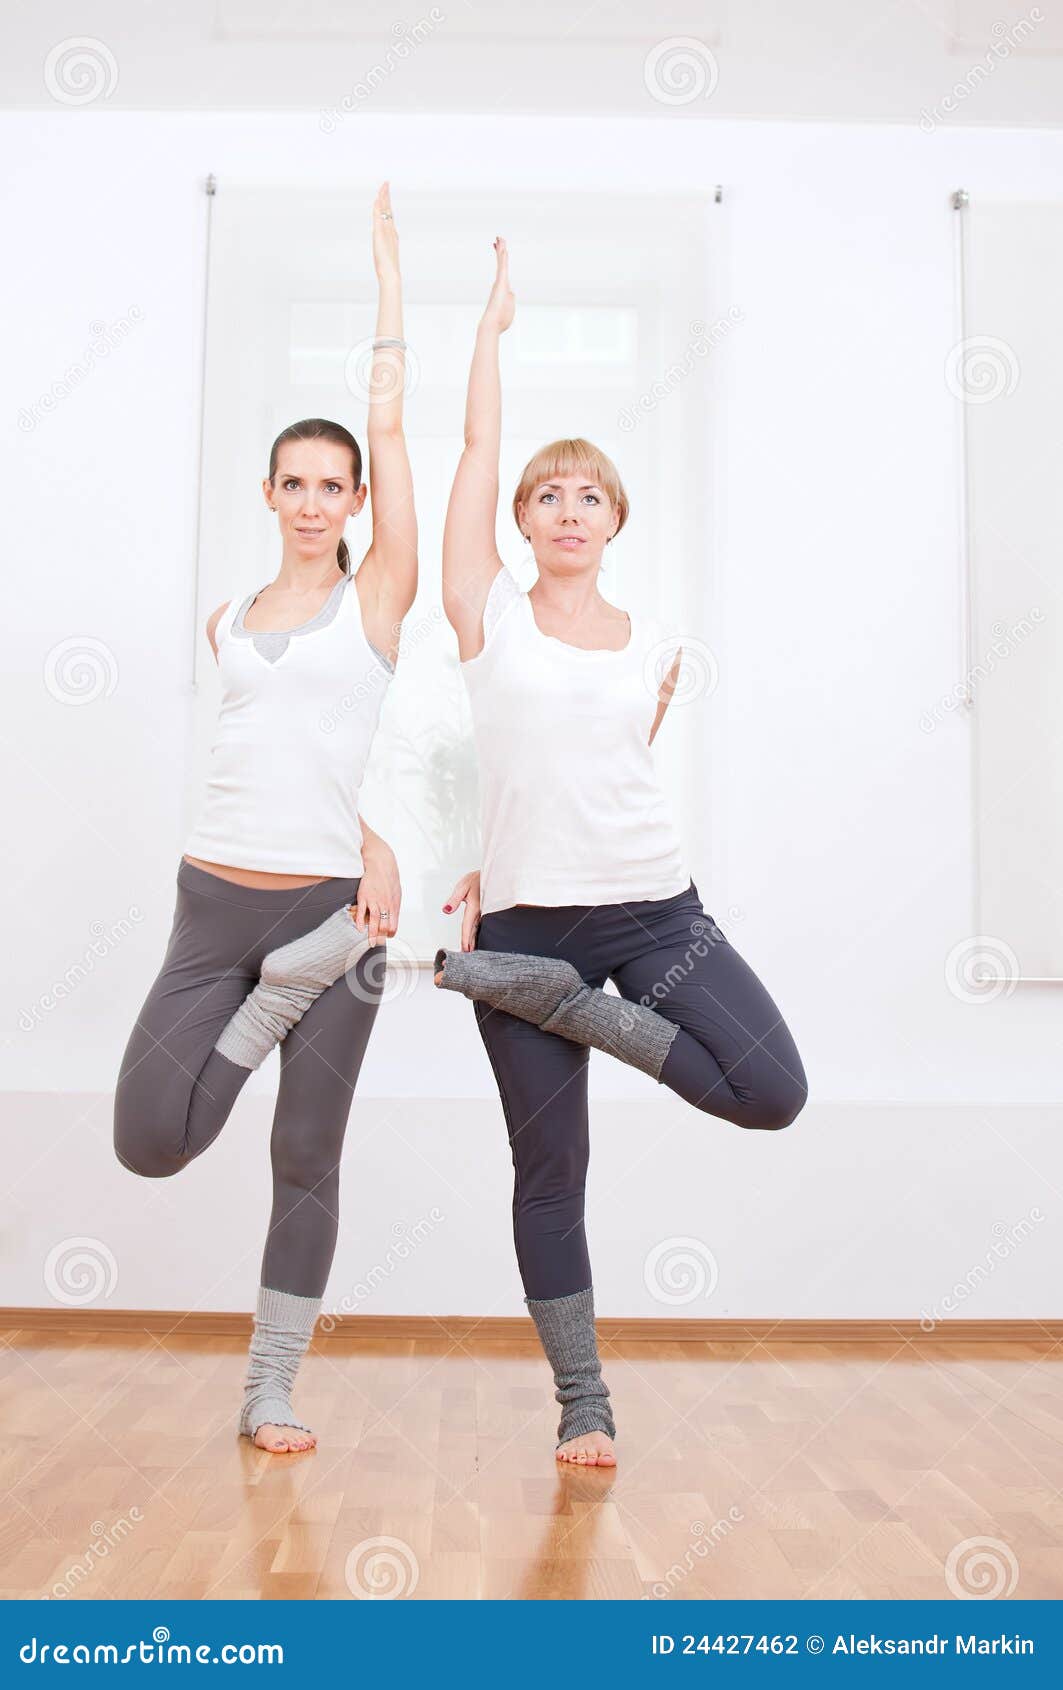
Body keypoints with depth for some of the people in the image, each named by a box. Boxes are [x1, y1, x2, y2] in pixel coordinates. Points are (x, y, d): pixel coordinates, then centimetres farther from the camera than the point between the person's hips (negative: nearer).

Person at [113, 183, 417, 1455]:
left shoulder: (378, 596, 4)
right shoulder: (226, 623, 13)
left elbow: (390, 426, 4)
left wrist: (388, 268, 12)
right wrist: (365, 836, 3)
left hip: (331, 898, -3)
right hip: (215, 899, 3)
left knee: (307, 1159, 3)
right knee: (149, 1144, -6)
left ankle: (270, 1392, 18)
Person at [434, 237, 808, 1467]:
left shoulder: (656, 648, 10)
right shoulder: (488, 614, 4)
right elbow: (478, 446, 3)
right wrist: (494, 321, 13)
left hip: (653, 904, 3)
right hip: (523, 915, -2)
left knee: (773, 1094, -11)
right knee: (549, 1167, 2)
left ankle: (567, 1003, 4)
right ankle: (582, 1404, 18)